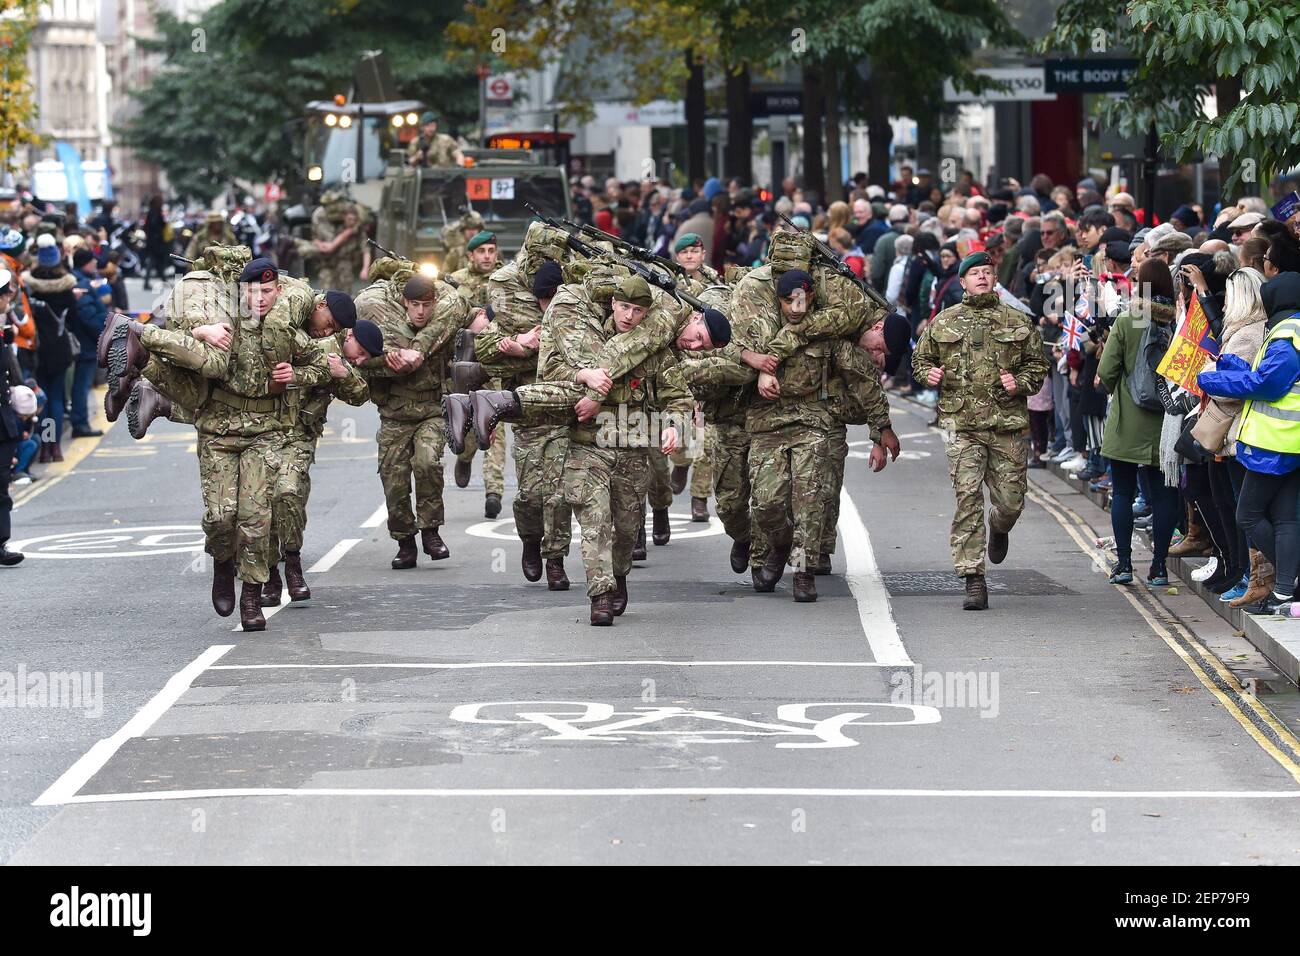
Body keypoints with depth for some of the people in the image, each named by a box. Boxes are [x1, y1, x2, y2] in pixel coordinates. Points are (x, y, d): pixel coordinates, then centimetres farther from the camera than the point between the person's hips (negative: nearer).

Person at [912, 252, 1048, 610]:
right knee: (968, 499, -10)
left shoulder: (1018, 322, 10)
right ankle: (974, 581, -9)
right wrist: (929, 374, -1)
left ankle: (999, 528, 44)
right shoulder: (944, 322, 10)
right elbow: (920, 358, 22)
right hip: (963, 423, -1)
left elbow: (1038, 363, 15)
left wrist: (1021, 383, -5)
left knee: (1011, 502, 4)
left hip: (1008, 423, 1)